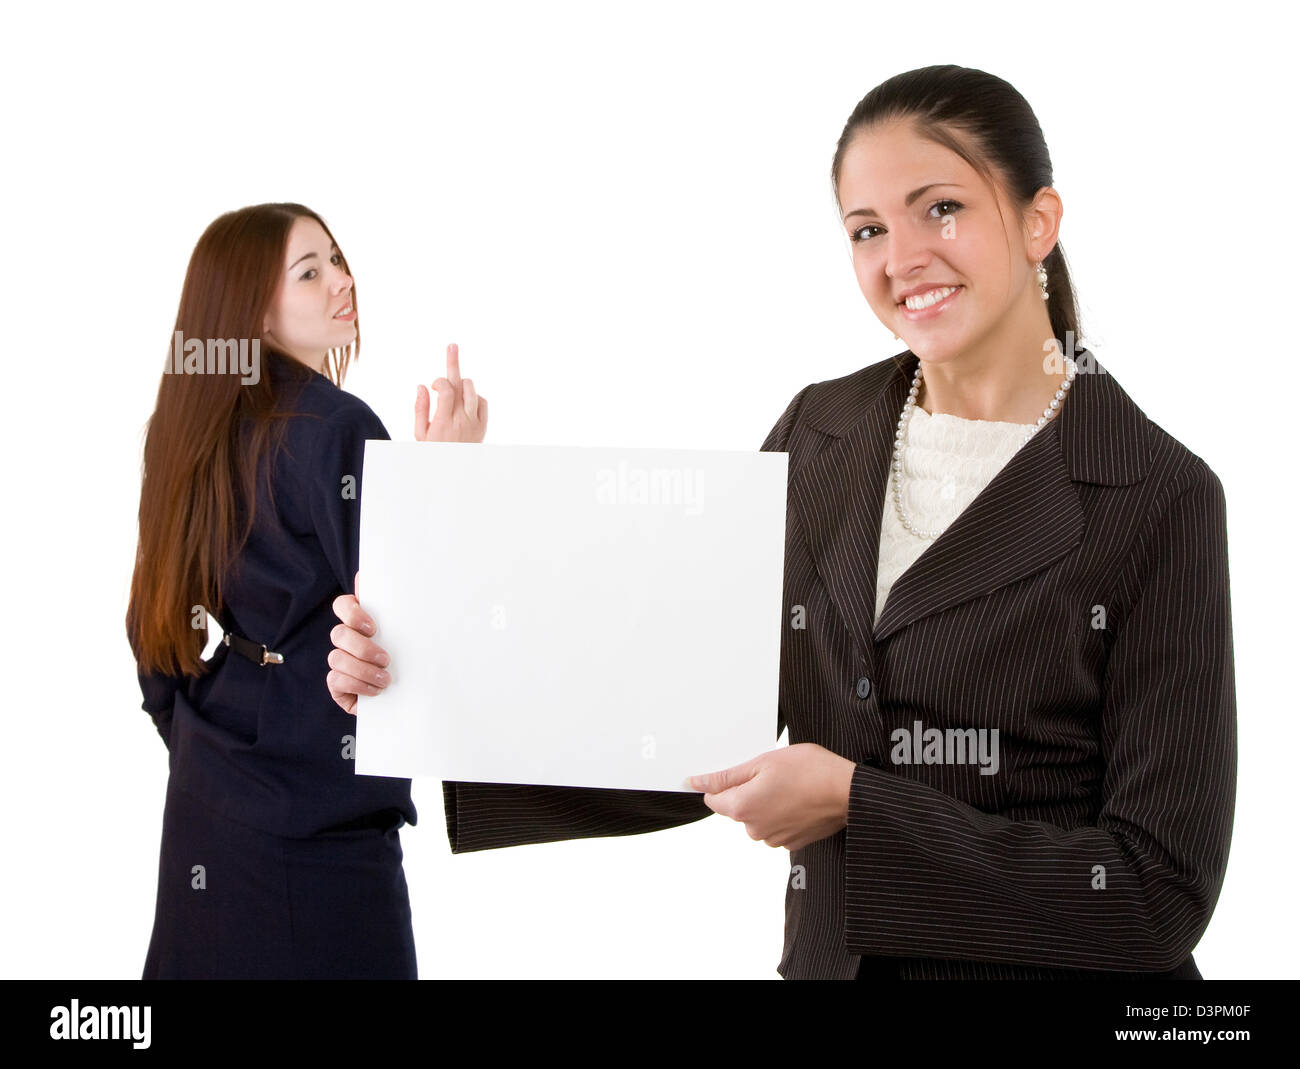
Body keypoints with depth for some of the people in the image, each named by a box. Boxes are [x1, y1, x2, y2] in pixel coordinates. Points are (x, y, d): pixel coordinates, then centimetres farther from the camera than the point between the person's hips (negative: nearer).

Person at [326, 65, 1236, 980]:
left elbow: (1161, 891, -14)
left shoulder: (1161, 498, -11)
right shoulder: (818, 436, 3)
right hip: (830, 958, 4)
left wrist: (855, 802, -18)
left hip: (1050, 968, -3)